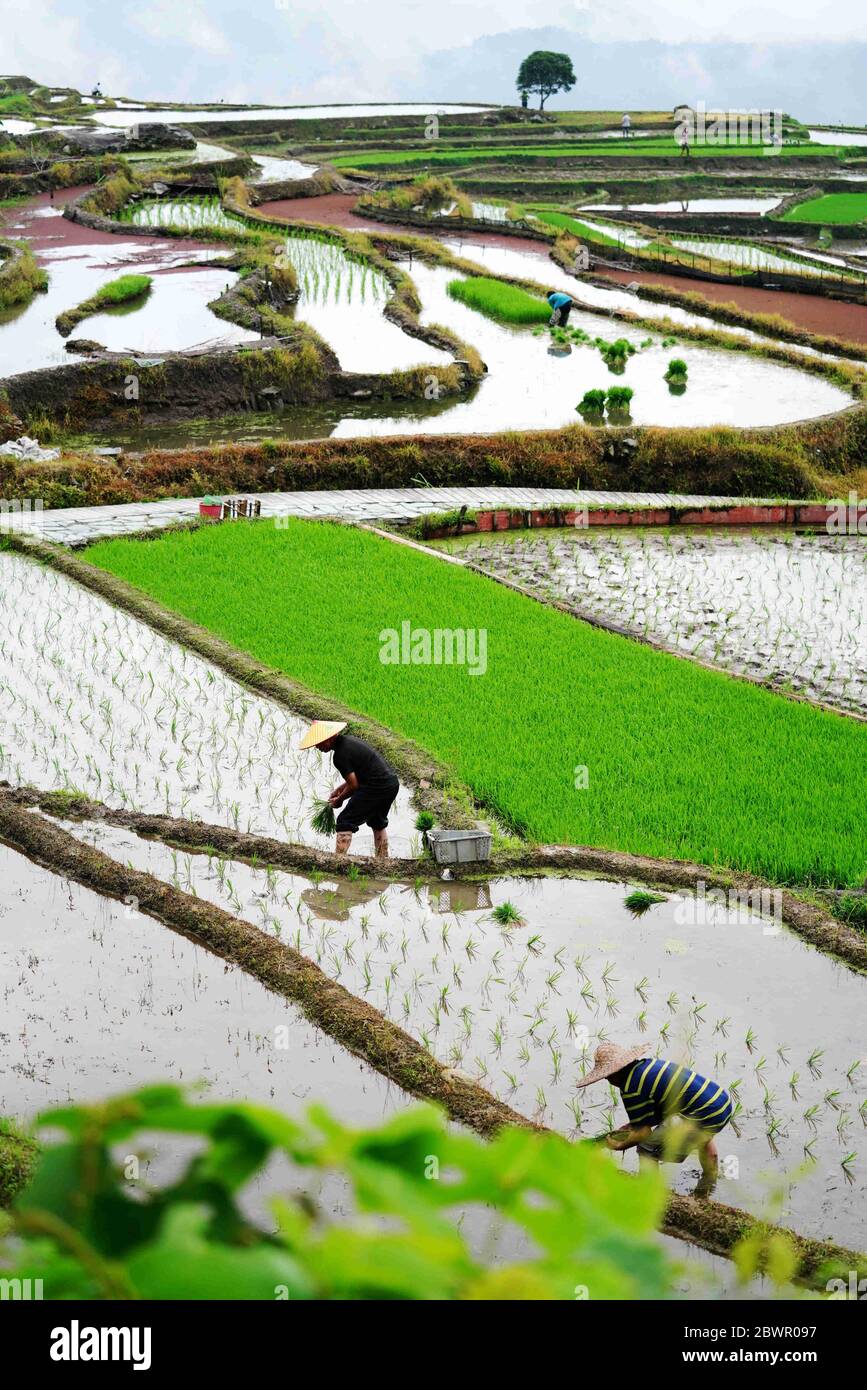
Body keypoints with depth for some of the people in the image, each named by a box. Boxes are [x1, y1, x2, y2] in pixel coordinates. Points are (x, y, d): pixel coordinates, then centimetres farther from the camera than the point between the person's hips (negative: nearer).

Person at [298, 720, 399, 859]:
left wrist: (339, 800, 5)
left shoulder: (340, 755, -15)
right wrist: (340, 789, 19)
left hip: (376, 787, -10)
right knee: (377, 823, 28)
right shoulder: (348, 739, 13)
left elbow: (354, 785, -11)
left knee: (346, 822, -4)